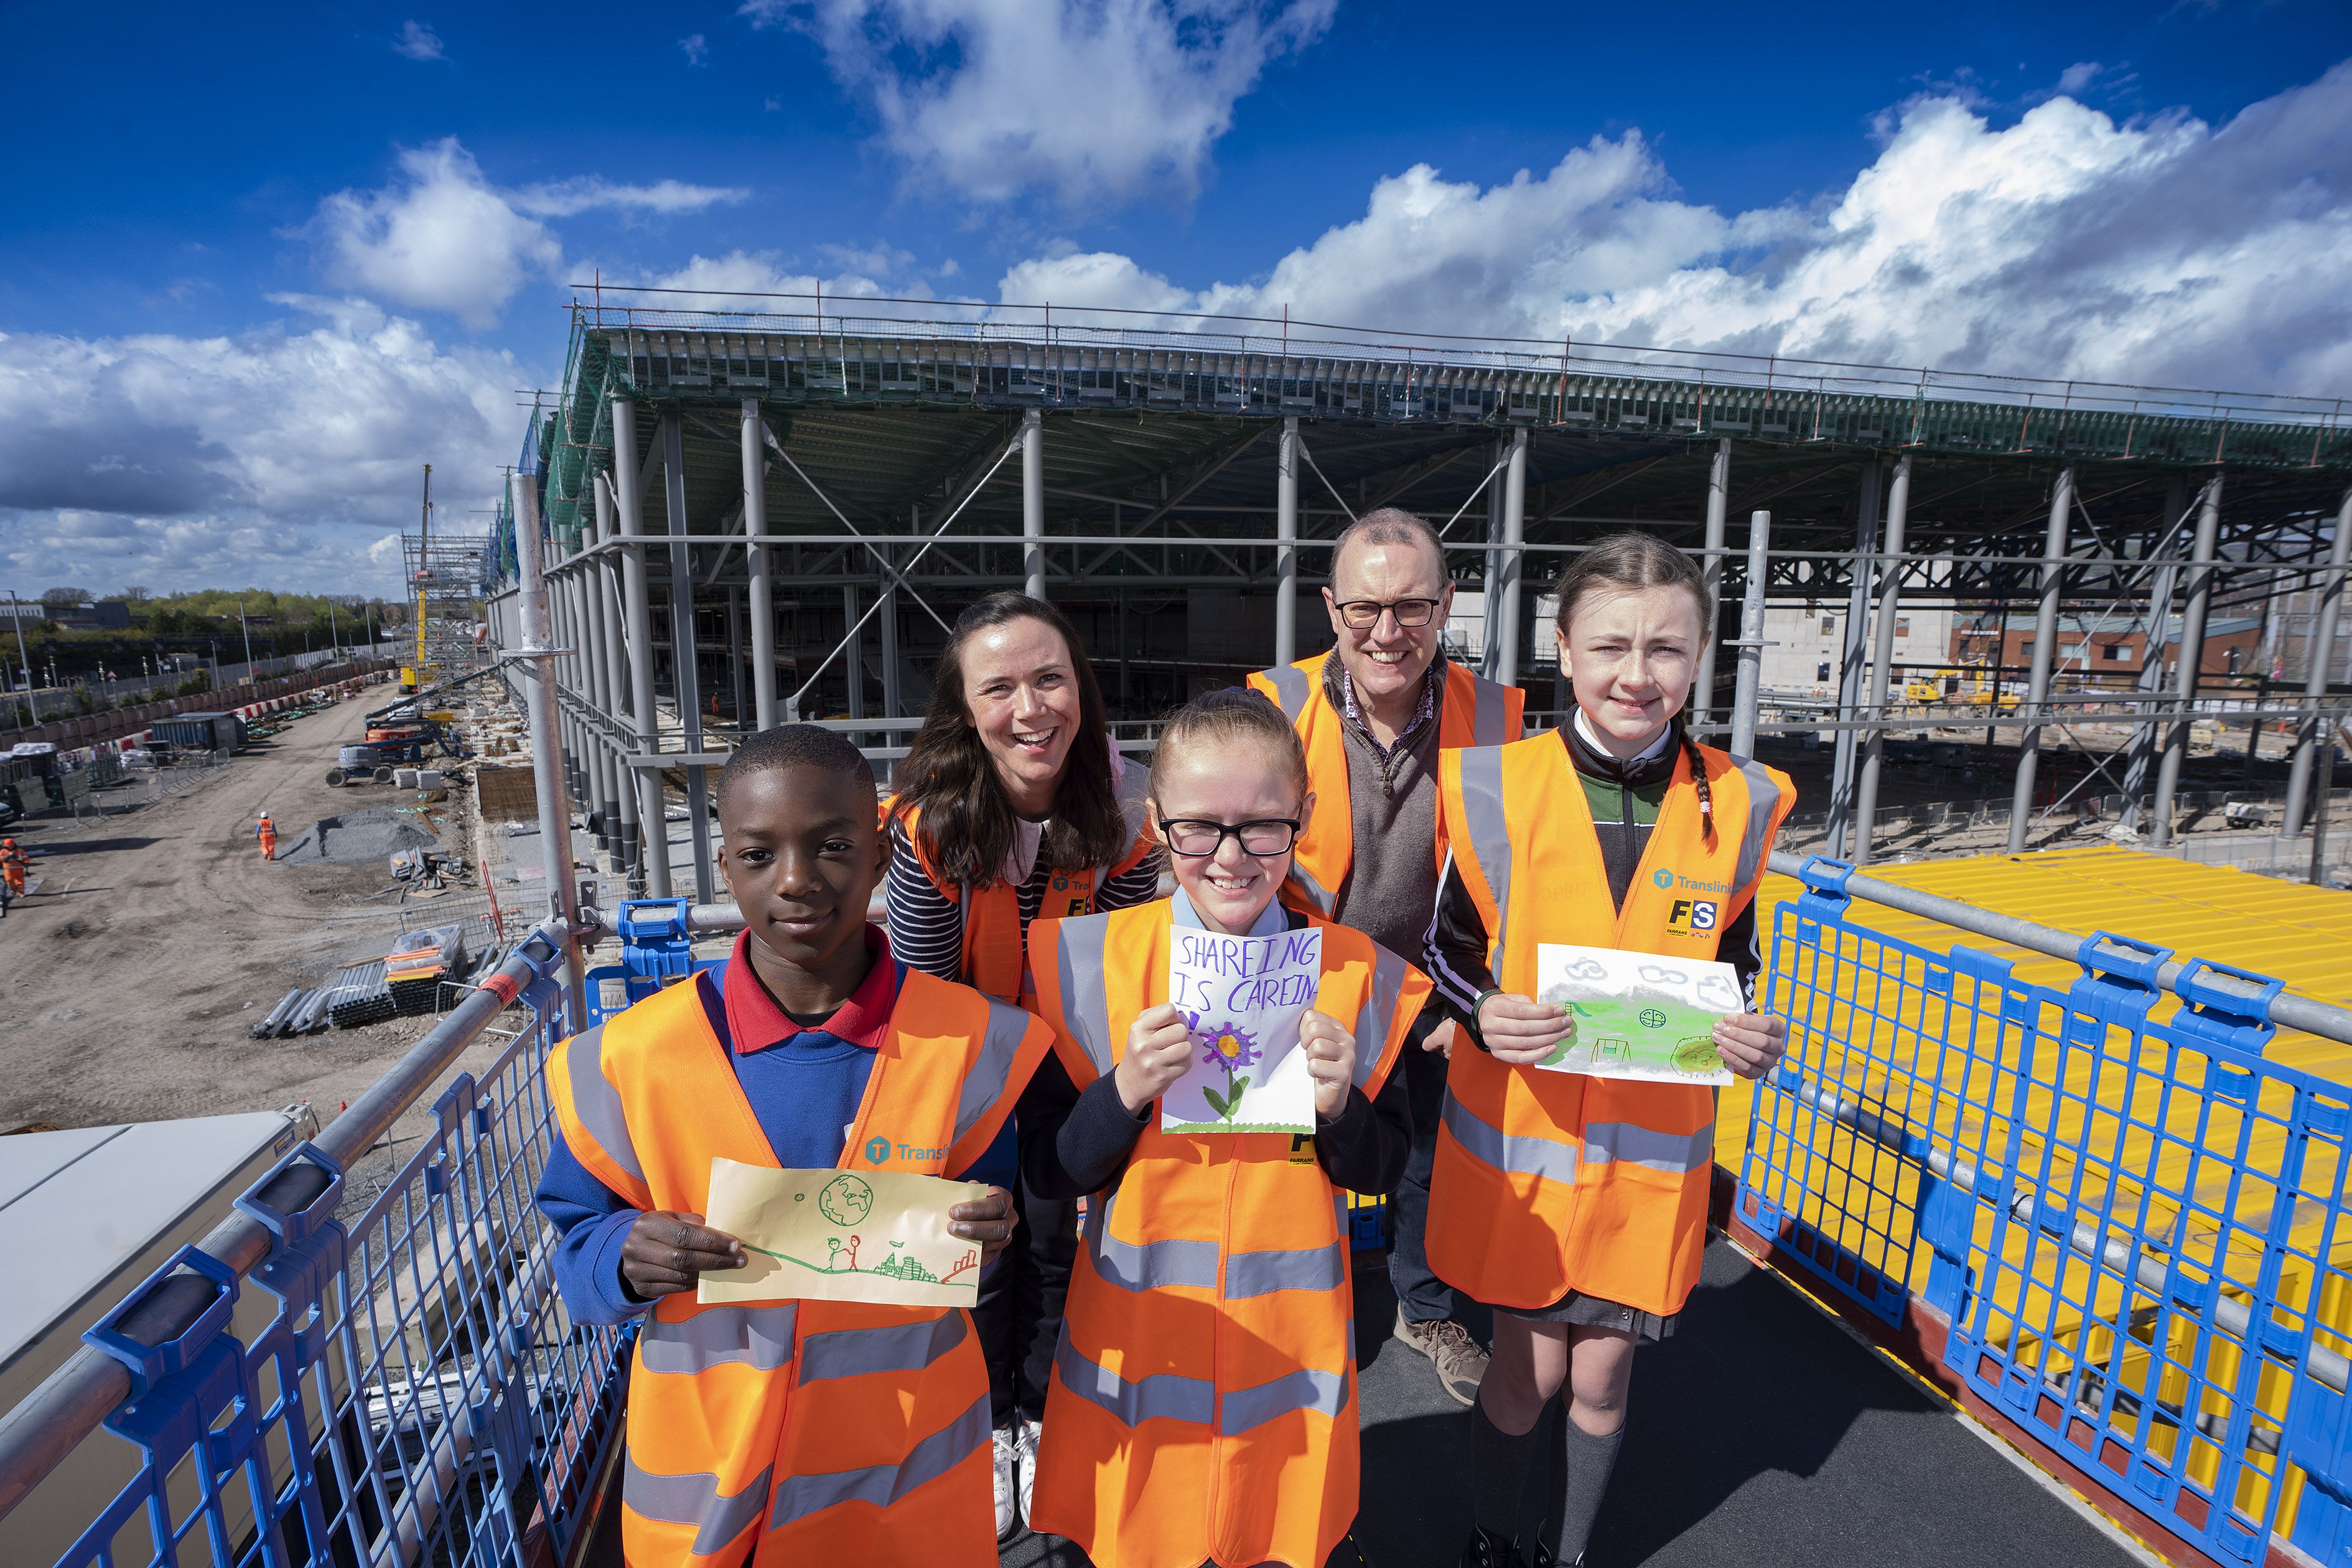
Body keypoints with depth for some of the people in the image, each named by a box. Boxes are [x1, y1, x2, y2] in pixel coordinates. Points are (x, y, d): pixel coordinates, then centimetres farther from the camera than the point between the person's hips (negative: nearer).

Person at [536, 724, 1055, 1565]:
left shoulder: (967, 1041, -13)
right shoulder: (633, 1057, -14)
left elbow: (982, 1218, 0)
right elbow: (579, 1238, -1)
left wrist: (992, 1230, -22)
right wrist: (628, 1259, -22)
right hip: (704, 1472, 1)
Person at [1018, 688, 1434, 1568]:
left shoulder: (1354, 973, -8)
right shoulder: (1092, 963, -12)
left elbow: (1382, 1172, 0)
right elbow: (1048, 1173, -7)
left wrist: (1340, 1104, -20)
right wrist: (1126, 1092, -25)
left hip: (1291, 1353, 1)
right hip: (1134, 1348, 0)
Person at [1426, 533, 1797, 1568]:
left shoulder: (1735, 804, -4)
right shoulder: (1498, 787, -12)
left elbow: (1736, 968, 8)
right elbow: (1446, 949, -2)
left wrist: (1752, 1039, -12)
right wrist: (1484, 1015, -22)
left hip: (1653, 1149, 2)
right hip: (1518, 1134, -2)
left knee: (1601, 1376, 17)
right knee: (1529, 1370, 13)